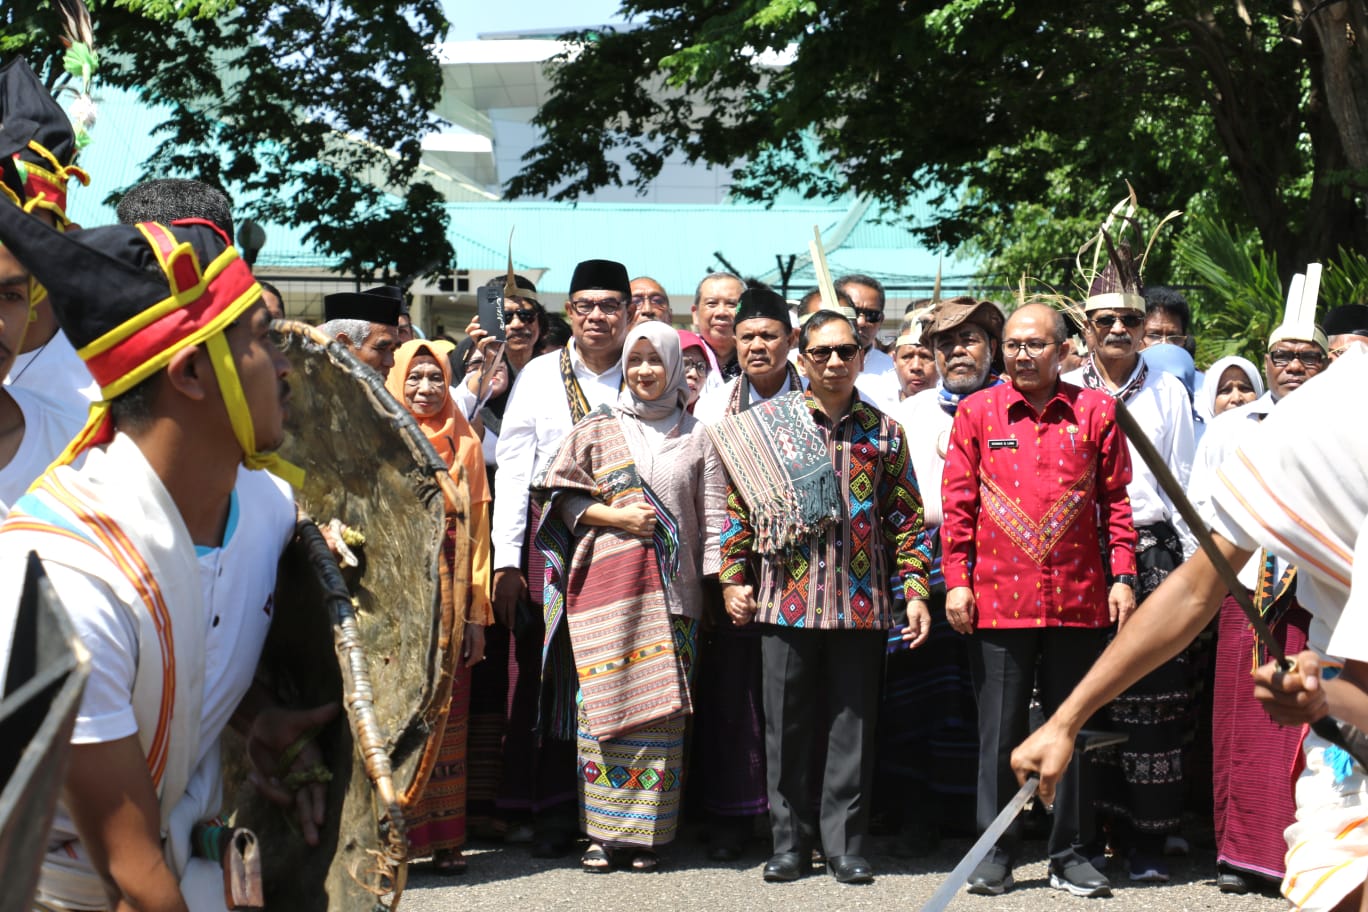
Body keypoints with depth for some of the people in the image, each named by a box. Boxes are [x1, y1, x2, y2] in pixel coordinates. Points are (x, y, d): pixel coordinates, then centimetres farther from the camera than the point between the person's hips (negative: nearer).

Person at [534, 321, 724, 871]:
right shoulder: (596, 430, 10)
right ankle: (604, 832, 2)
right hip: (606, 583, 0)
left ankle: (648, 833, 4)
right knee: (604, 702, -5)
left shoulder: (696, 437, 11)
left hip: (673, 589, 0)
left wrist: (718, 580, 0)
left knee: (661, 708, -2)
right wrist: (613, 516, -7)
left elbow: (712, 516, 8)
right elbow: (561, 495, 7)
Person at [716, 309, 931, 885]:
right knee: (787, 728, 5)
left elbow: (907, 518, 7)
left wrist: (916, 591, 0)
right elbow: (738, 506, 6)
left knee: (853, 729, 4)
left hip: (862, 605, 0)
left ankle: (846, 845, 14)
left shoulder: (884, 433, 7)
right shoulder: (765, 423, 5)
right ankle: (790, 844, 16)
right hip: (786, 600, 0)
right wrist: (733, 577, 0)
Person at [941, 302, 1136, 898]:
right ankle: (997, 854, 16)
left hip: (1078, 600, 1)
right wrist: (955, 580, -2)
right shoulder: (977, 412, 5)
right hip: (998, 598, 0)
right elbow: (958, 503, 4)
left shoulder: (1095, 411, 5)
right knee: (1000, 732, 5)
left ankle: (1066, 855, 19)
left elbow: (1116, 500, 7)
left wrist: (1122, 576, 0)